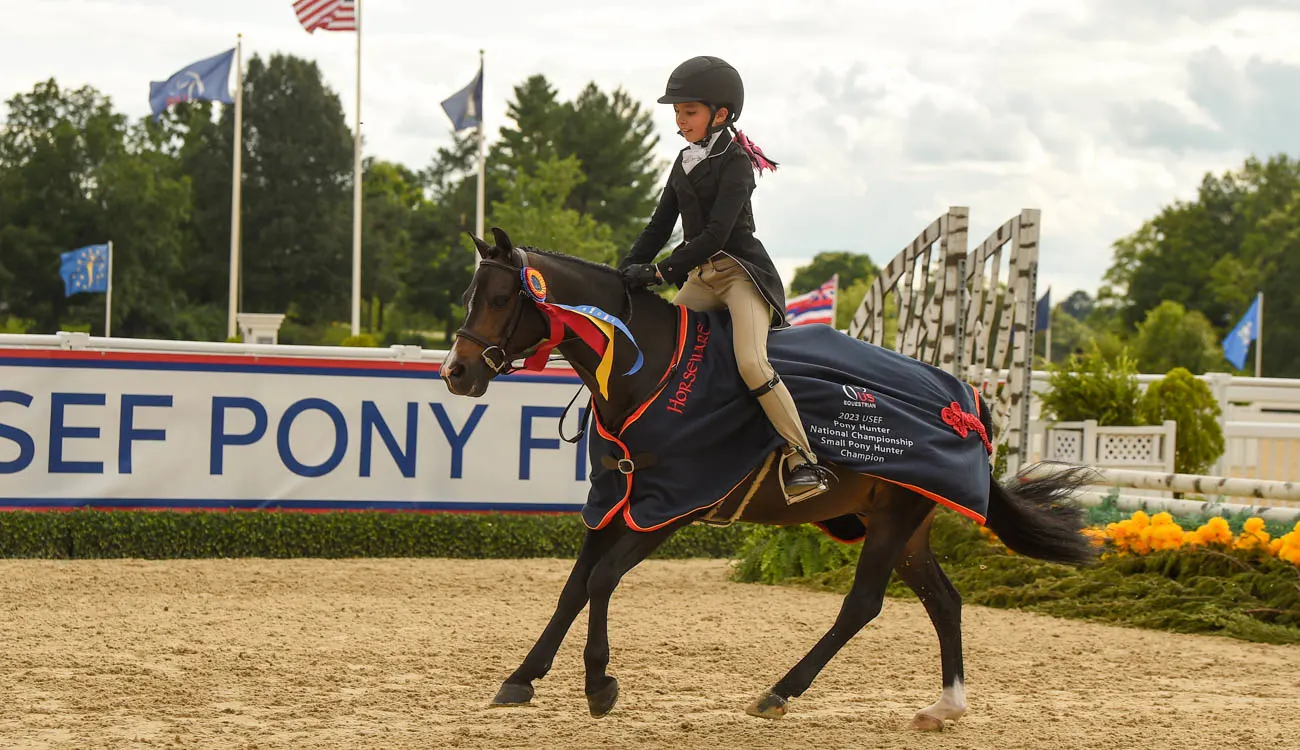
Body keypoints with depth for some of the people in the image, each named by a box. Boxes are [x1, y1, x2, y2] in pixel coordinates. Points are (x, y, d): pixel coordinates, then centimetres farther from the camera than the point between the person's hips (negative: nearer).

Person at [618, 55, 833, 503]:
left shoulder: (735, 163, -11)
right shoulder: (685, 162, 14)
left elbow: (715, 234, -21)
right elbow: (660, 226, 16)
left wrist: (660, 272, -24)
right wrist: (625, 272, 4)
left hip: (741, 271, -9)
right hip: (702, 277, 9)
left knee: (751, 361, -27)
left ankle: (804, 463, -25)